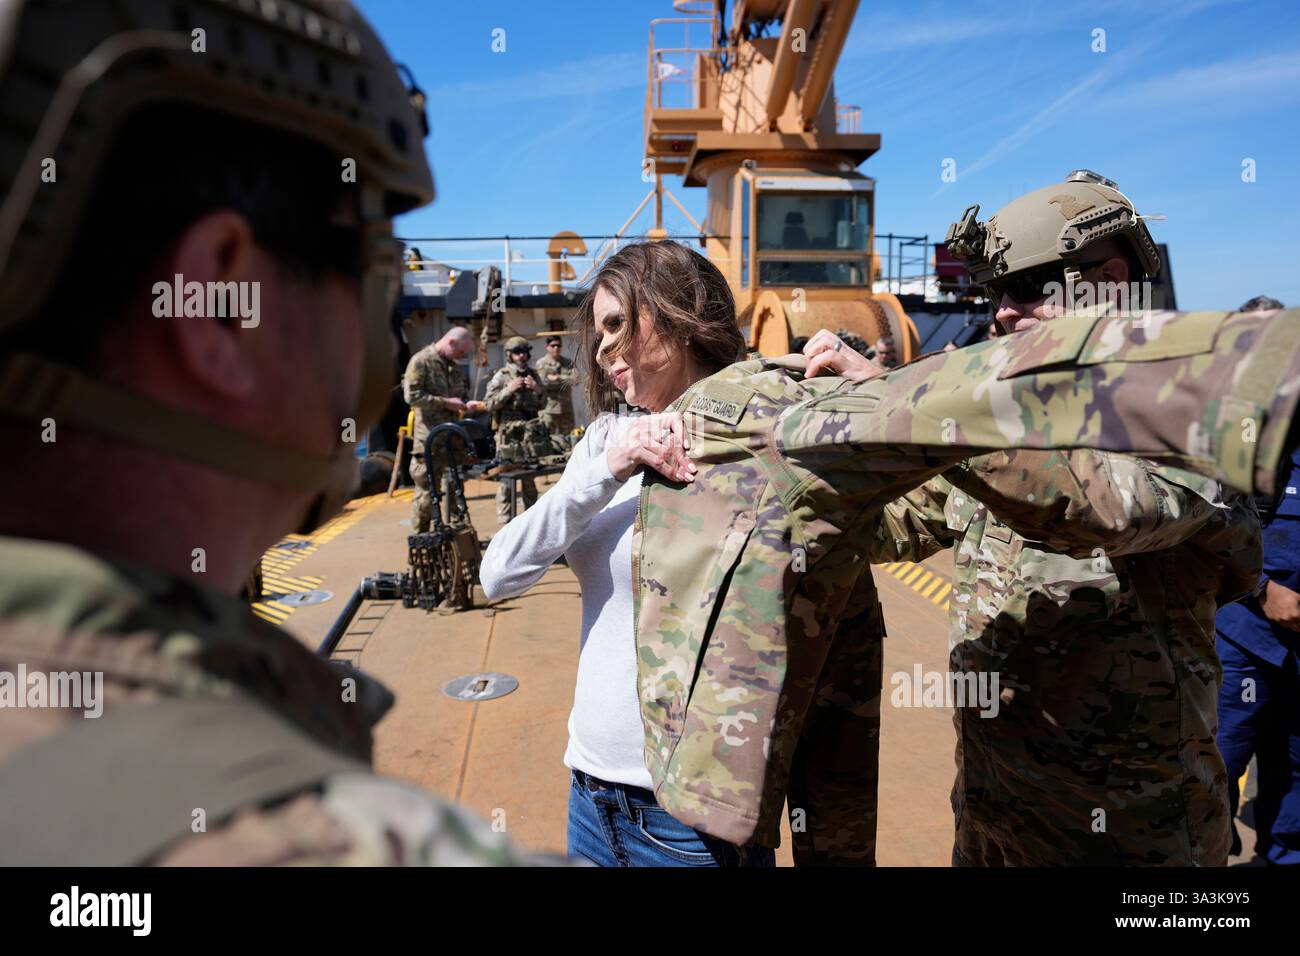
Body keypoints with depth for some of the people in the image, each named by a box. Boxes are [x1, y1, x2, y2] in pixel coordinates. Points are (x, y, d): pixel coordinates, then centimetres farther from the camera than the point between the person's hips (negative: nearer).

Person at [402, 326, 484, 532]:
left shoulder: (455, 366, 15)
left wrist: (466, 404, 4)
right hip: (428, 439, -7)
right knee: (426, 489, -2)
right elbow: (412, 396, -16)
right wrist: (445, 403, -17)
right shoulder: (421, 361, -8)